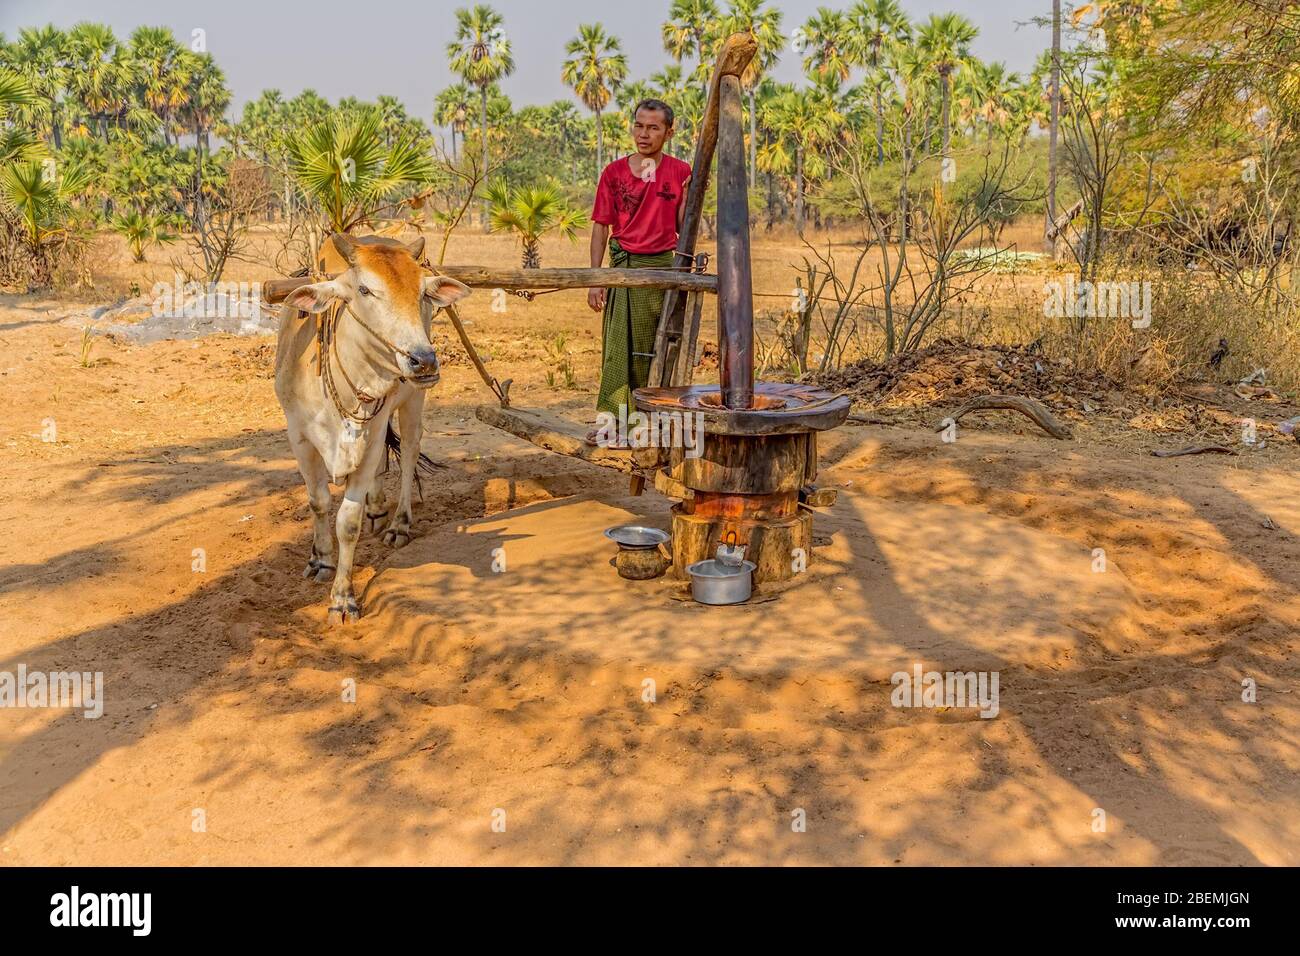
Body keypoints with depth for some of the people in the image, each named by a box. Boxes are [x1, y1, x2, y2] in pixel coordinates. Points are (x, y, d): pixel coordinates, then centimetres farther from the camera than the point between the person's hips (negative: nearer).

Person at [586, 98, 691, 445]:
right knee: (619, 344, -4)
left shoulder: (680, 172, 2)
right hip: (624, 266, 0)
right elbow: (601, 227, 3)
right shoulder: (614, 172, 2)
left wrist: (688, 195, -13)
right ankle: (611, 418, -2)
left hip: (665, 265, 0)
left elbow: (682, 228, 5)